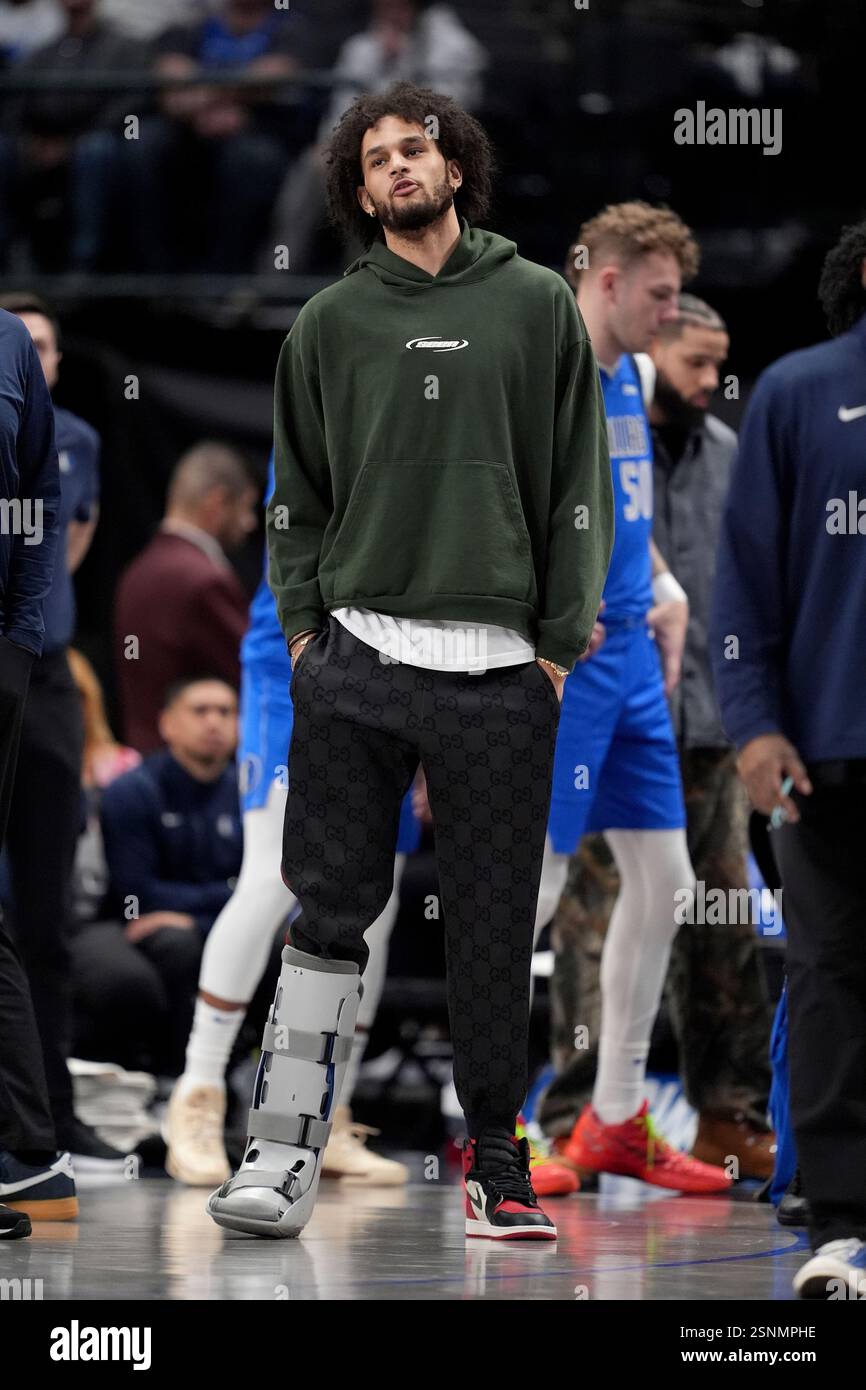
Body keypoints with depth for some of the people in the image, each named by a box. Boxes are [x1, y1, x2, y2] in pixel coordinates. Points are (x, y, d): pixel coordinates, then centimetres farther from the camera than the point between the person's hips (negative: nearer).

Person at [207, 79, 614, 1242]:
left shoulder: (536, 306, 7)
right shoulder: (330, 324, 11)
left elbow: (578, 482, 6)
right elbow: (297, 491, 14)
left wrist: (563, 639, 0)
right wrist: (303, 623, 2)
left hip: (499, 667, -1)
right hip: (356, 657, 1)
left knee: (494, 928, 2)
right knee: (329, 907, -3)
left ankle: (495, 1158, 10)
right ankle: (287, 1153, -2)